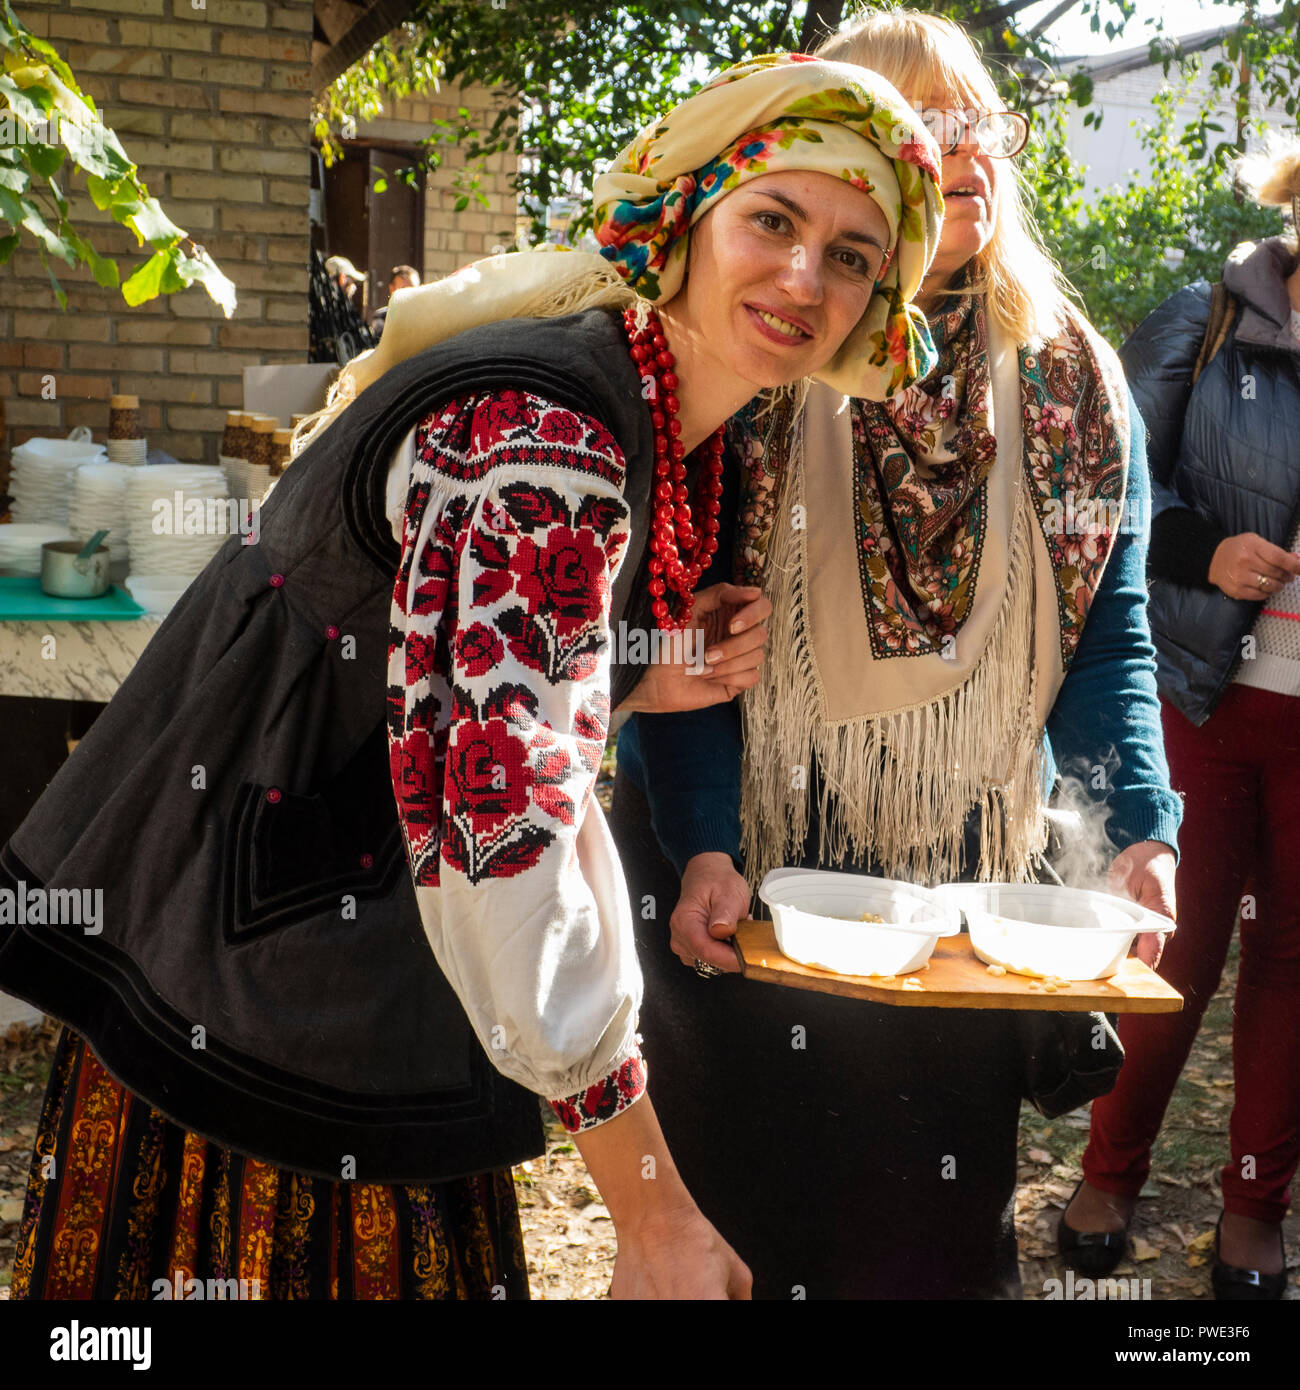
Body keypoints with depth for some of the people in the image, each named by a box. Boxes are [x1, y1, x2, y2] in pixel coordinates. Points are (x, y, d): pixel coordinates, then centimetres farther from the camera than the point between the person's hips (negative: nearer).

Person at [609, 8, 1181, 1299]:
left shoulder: (1074, 384, 3)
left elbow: (1107, 635, 3)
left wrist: (1143, 826, -11)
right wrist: (701, 846, -19)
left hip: (965, 891, 3)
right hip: (739, 891, -2)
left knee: (945, 1234, 15)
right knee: (743, 1226, 12)